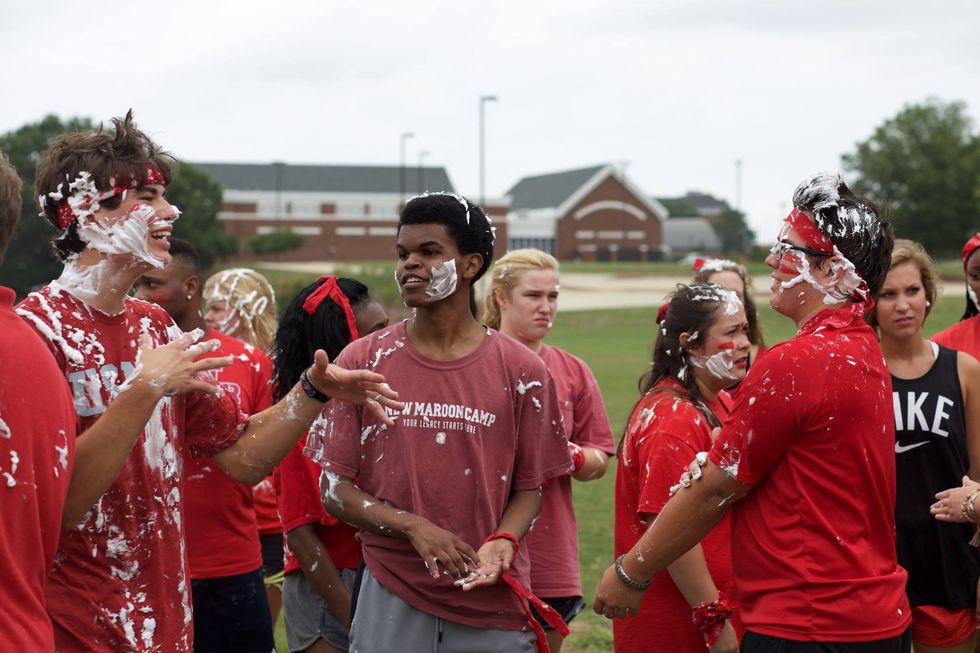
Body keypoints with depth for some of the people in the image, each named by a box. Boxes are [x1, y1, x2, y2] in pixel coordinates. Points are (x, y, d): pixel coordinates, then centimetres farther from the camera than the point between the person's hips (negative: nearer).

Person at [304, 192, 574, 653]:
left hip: (492, 600, 0)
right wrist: (414, 528, -14)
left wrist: (502, 541, -14)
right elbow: (334, 489, 1)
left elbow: (529, 487, 7)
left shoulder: (521, 372, 1)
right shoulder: (363, 362, 2)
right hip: (391, 598, 0)